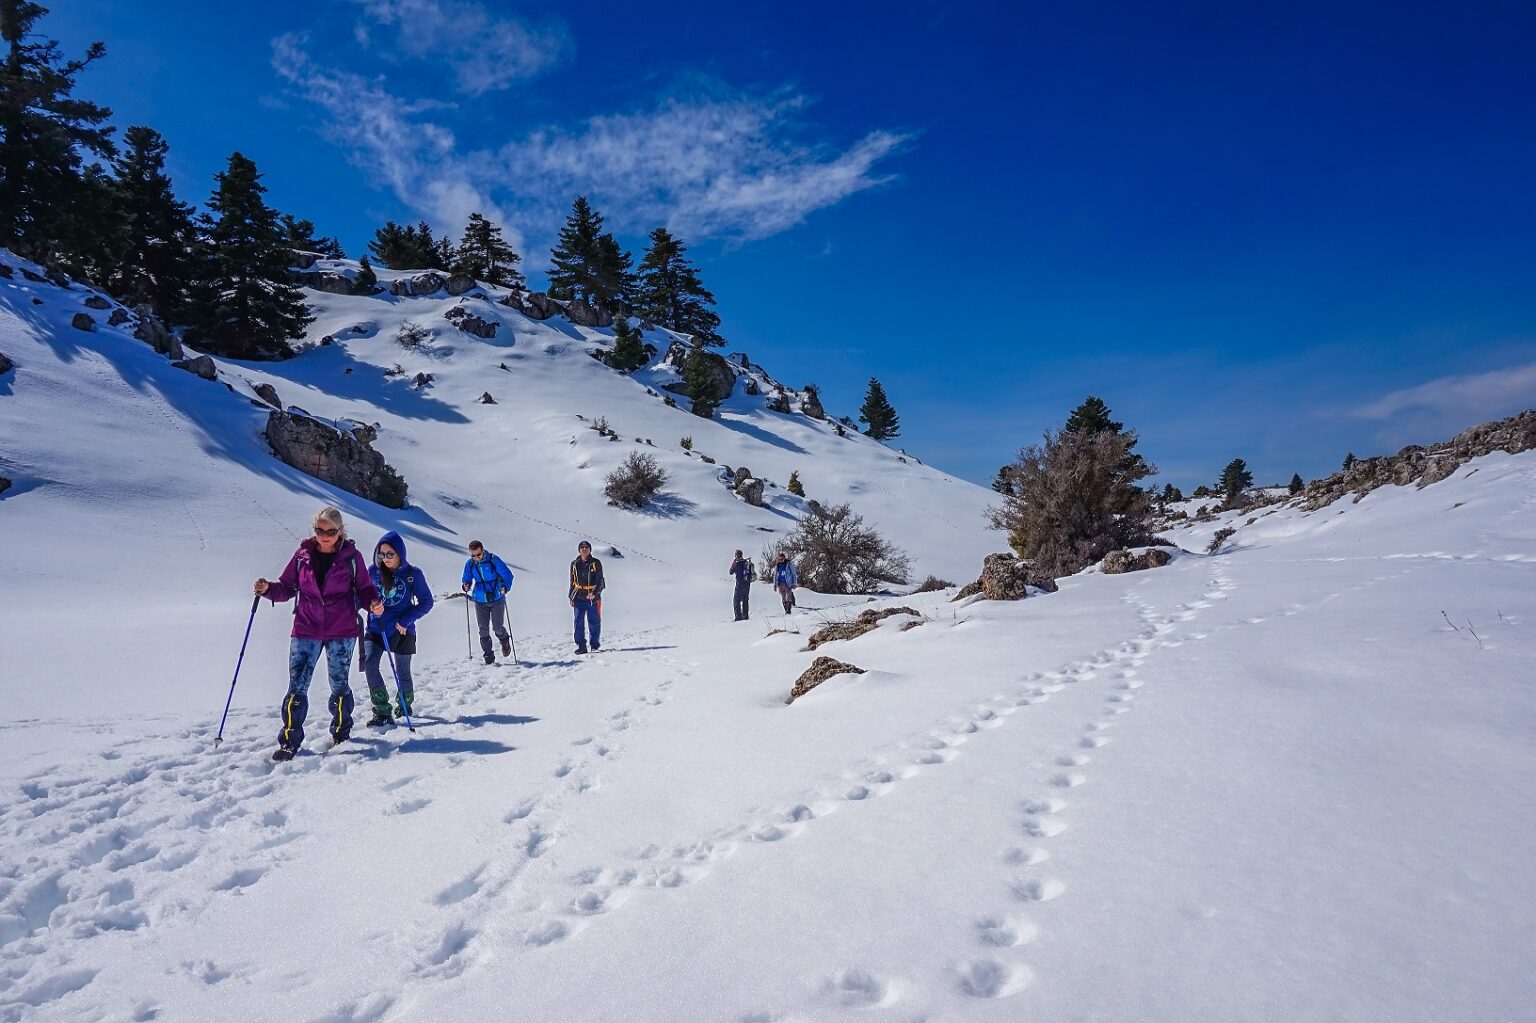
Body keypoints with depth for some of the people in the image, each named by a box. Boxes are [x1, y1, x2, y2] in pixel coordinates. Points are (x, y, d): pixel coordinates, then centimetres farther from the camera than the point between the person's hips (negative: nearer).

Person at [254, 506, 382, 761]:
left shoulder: (351, 556, -2)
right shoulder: (303, 555, 3)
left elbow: (364, 588, 1)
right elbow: (287, 587, 8)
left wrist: (374, 603, -18)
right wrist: (268, 589, -12)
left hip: (342, 633, -1)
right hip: (306, 630, 1)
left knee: (339, 685, 11)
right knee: (297, 687, -3)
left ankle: (341, 730, 30)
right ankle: (289, 740, 6)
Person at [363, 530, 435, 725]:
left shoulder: (412, 574, -10)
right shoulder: (374, 571, -2)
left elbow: (426, 602, -6)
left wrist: (406, 620, -16)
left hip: (402, 631, -2)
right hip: (376, 628, 2)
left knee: (402, 671, 10)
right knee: (369, 666, -17)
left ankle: (406, 703, 37)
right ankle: (382, 711, -9)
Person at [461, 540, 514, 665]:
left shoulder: (494, 560, -13)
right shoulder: (469, 564, -2)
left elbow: (507, 575, -10)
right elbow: (467, 579, 12)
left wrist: (505, 587, -27)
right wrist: (466, 586, -11)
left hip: (497, 600, -3)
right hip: (480, 601, 3)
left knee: (498, 627, -1)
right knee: (483, 630, 1)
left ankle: (505, 641, 32)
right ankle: (489, 656, 12)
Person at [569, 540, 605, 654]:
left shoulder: (596, 563, 0)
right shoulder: (574, 564, 9)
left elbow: (600, 581, -6)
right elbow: (572, 582, 17)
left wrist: (594, 593, -21)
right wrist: (571, 597, 11)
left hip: (593, 597, -2)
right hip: (579, 598, 2)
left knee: (594, 622, 3)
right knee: (579, 622, -4)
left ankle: (595, 644, 17)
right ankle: (581, 646, 0)